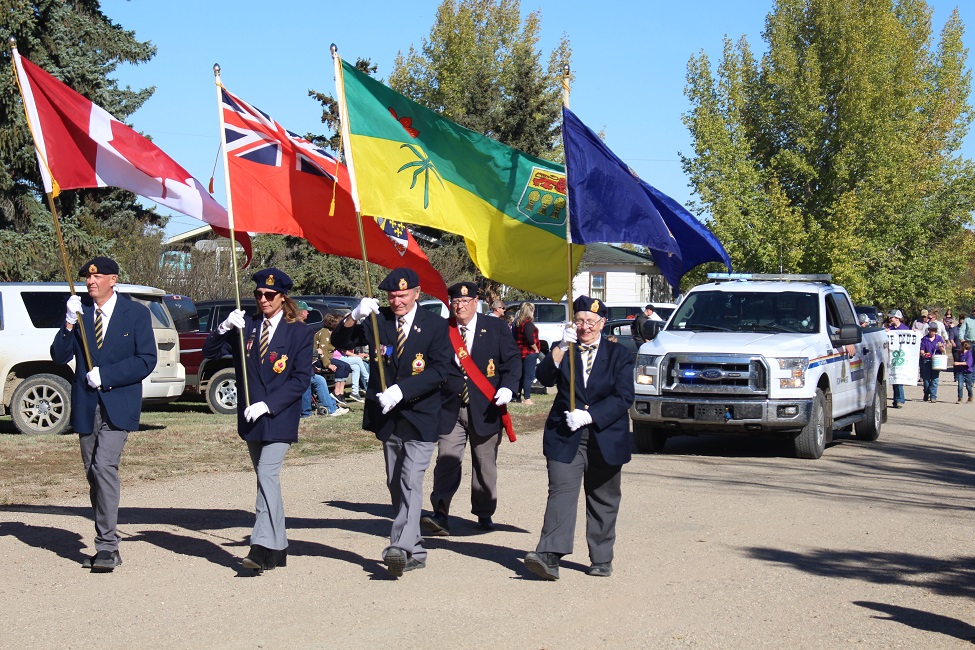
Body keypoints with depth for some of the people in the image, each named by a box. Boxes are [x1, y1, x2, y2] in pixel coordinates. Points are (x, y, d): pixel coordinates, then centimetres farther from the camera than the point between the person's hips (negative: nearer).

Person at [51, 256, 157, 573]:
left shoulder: (136, 313, -1)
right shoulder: (79, 312, 9)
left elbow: (146, 360, -7)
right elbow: (59, 356, 4)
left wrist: (105, 375, -14)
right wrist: (69, 324, -12)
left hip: (118, 404, -5)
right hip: (86, 407, 5)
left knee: (104, 466, -20)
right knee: (93, 475, 8)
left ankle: (107, 546, -17)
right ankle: (107, 547, 17)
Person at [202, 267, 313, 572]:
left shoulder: (299, 332, -4)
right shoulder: (246, 326, 8)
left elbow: (301, 378, -8)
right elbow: (210, 352, 5)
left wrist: (268, 404, -17)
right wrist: (224, 328, -14)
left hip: (279, 417, -5)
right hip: (251, 418, 5)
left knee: (267, 475, -18)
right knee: (267, 479, 11)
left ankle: (262, 547, -22)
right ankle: (278, 548, 18)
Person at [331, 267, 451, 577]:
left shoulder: (435, 326, -4)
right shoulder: (377, 321, 4)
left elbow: (440, 370, -13)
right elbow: (340, 342, -3)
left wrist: (402, 389, -23)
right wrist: (355, 317, -22)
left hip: (420, 417, -4)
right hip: (388, 418, 5)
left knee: (410, 483, -16)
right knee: (396, 486, 10)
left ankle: (401, 547, -23)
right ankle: (415, 551, 20)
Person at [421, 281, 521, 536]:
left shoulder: (496, 328, 4)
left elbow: (512, 360, 2)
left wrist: (507, 387, -14)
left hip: (485, 408, 0)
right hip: (450, 408, 0)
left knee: (485, 465, 10)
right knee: (446, 462, -9)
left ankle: (484, 514, 23)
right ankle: (440, 515, -12)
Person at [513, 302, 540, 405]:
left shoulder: (517, 323, 10)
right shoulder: (528, 323, -17)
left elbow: (515, 337, 15)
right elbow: (530, 339, -25)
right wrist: (536, 349, -13)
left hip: (520, 352, 9)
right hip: (529, 352, -9)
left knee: (521, 374, 17)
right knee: (528, 376, -7)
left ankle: (517, 396, 23)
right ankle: (527, 399, -9)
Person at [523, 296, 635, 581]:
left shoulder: (618, 355, 4)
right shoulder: (562, 351, 9)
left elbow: (623, 397, -5)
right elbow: (545, 378, -9)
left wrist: (588, 416, -15)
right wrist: (562, 348, -21)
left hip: (606, 437, 0)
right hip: (565, 436, 0)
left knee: (602, 499, 9)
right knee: (561, 492, -13)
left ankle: (601, 560, 19)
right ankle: (549, 556, -23)